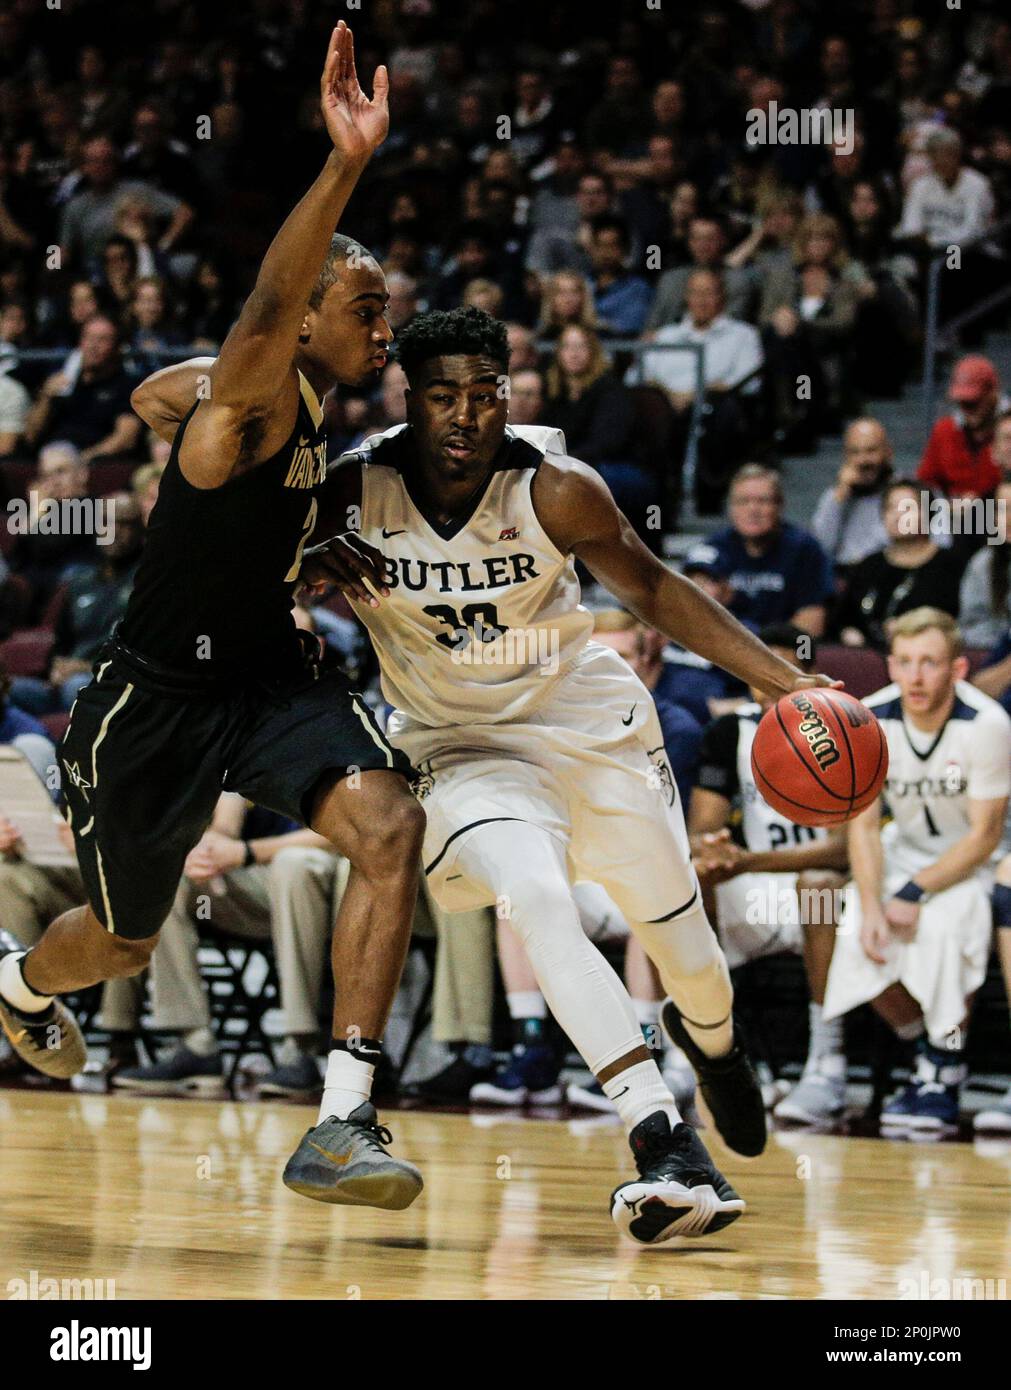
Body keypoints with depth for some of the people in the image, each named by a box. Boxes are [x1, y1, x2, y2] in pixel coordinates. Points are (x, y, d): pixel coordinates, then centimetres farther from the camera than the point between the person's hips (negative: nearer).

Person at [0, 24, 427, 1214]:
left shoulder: (307, 405, 4)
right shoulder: (250, 396, -20)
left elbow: (155, 394, 23)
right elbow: (265, 307, -46)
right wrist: (346, 165, -61)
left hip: (269, 678, 6)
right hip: (159, 699, -6)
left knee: (390, 829, -25)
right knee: (120, 942, 16)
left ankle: (343, 1123, -27)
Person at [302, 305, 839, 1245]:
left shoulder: (555, 490, -19)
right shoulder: (354, 491, -18)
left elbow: (652, 590, -4)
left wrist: (785, 681, -10)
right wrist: (309, 569, -29)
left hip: (590, 723, 1)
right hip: (462, 744, -1)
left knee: (676, 930, 10)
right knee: (537, 900, -30)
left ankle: (711, 1040, 50)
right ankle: (665, 1147, -34)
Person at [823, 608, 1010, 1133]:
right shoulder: (870, 720, -16)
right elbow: (863, 823, -9)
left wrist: (916, 892, -26)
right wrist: (871, 906, -23)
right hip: (908, 846, 4)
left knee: (943, 923, -34)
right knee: (860, 938, -21)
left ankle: (943, 1075, -19)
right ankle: (929, 1053, 4)